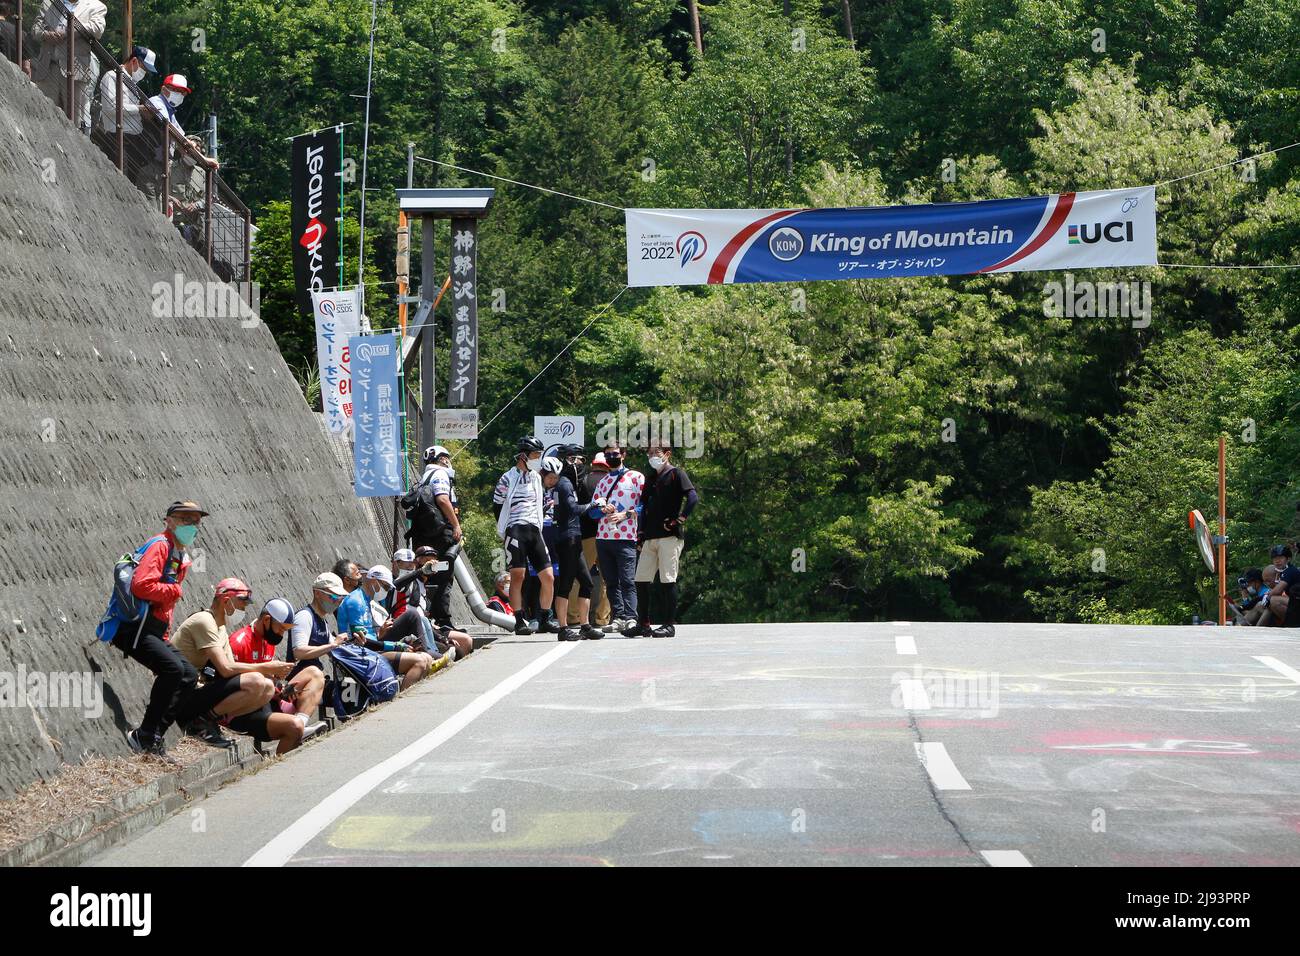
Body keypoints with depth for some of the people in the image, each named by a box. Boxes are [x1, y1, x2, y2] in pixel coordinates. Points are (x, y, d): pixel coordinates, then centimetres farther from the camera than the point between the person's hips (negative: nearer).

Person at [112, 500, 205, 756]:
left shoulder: (182, 558, 21)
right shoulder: (160, 546, -10)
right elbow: (142, 585, -25)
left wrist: (165, 638, 17)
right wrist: (175, 591, -12)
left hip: (155, 631, 10)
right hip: (134, 628, -10)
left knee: (189, 675, 3)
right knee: (172, 668, -26)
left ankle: (155, 735, -1)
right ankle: (145, 735, -22)